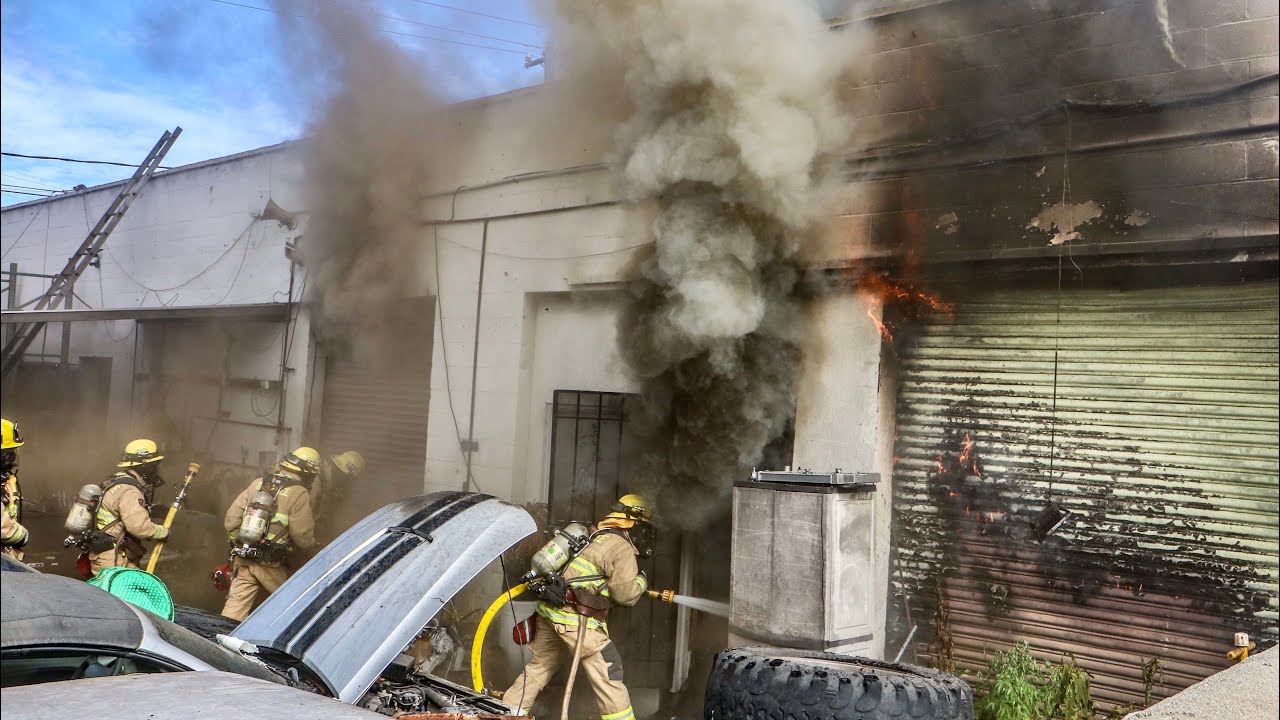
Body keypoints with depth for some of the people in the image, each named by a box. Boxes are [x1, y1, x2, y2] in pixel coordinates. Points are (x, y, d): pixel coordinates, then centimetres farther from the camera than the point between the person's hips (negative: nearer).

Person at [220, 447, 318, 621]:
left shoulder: (258, 484, 7)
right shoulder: (299, 494, -10)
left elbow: (230, 521, 6)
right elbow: (303, 539, -10)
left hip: (242, 560, 4)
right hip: (271, 566, -4)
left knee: (234, 608, 5)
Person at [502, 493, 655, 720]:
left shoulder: (594, 537, 18)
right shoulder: (622, 548, -7)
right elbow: (625, 594, -7)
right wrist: (641, 580, 9)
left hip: (551, 609, 9)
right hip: (576, 618, -9)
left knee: (540, 666, 20)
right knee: (607, 673, 0)